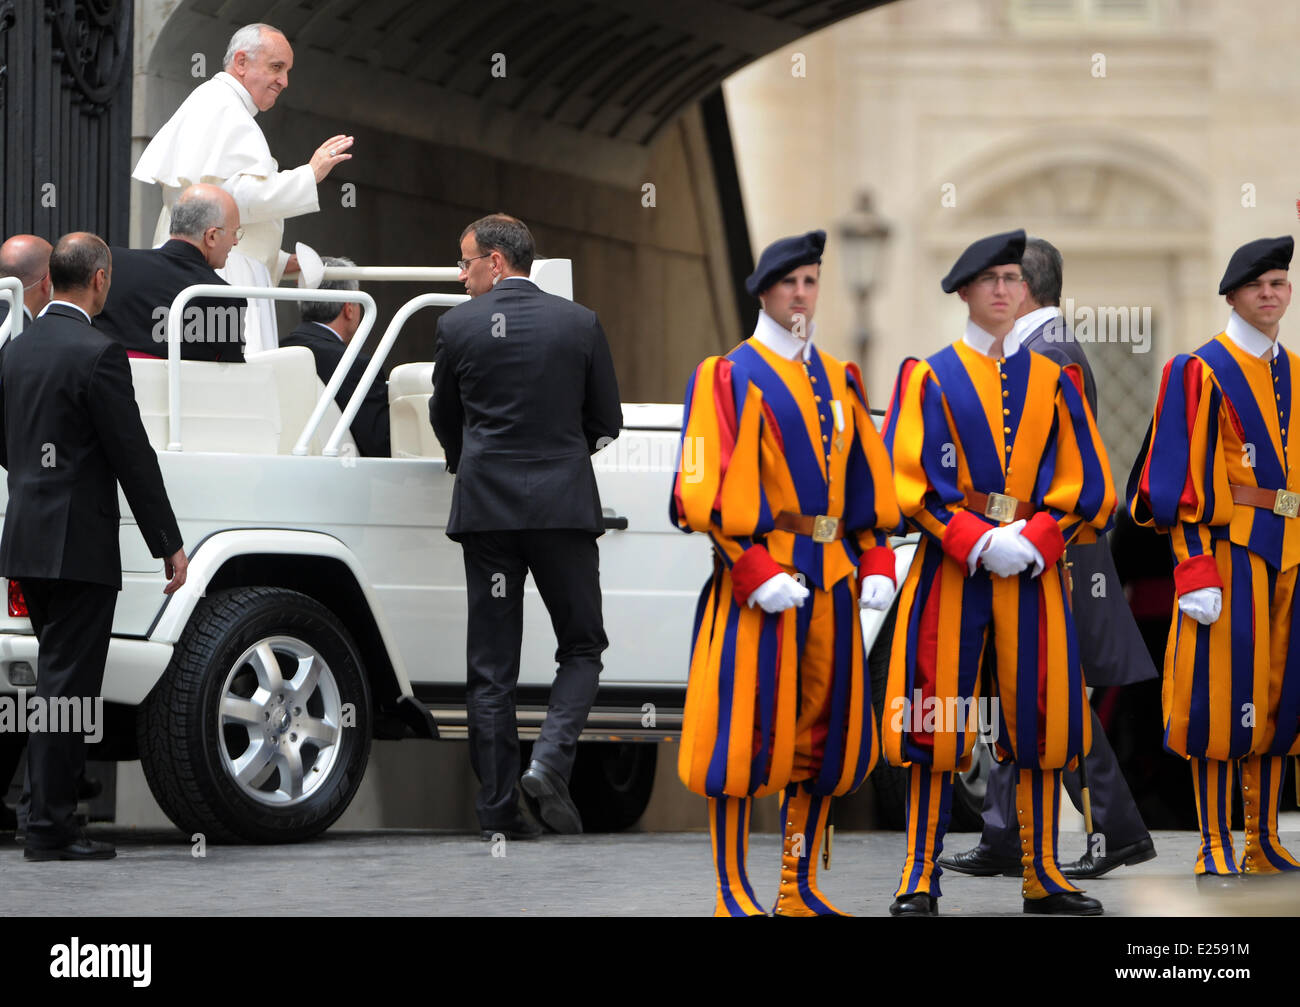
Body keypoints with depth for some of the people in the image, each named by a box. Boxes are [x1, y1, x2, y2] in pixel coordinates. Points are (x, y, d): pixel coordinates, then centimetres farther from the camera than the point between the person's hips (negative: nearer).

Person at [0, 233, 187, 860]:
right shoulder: (97, 354, -14)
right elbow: (133, 456, -14)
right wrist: (168, 544, -8)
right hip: (79, 544, -8)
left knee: (57, 676, 16)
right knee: (67, 684, -5)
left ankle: (51, 814, 18)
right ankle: (50, 827, -4)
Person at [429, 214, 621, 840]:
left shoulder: (458, 327, -1)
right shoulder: (580, 324, 1)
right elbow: (606, 422, 9)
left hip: (486, 507, 0)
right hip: (564, 505, 0)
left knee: (491, 664, 5)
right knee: (582, 646, 11)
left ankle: (498, 807, 2)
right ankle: (550, 761, -12)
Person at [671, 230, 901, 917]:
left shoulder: (837, 379, 16)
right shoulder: (730, 376, -3)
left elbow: (867, 478, 17)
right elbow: (708, 487, -11)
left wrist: (876, 562, 5)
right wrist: (754, 571, -19)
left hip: (831, 578, 6)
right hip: (760, 577, -6)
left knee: (824, 731, 8)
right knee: (745, 729, -6)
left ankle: (799, 888, 17)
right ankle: (734, 892, 0)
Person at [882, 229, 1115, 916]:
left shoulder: (1052, 381, 12)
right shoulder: (930, 377, 5)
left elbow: (1087, 483, 7)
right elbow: (910, 480, -4)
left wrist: (1033, 540, -10)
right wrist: (978, 542, -15)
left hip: (1034, 573, 2)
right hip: (950, 571, -2)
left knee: (1039, 722, 2)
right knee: (937, 726, -4)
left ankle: (1043, 877, 10)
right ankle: (921, 879, 0)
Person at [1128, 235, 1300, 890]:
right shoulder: (1201, 373, -5)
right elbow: (1184, 480, -10)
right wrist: (1195, 569, -17)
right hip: (1230, 548, -6)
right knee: (1219, 692, -6)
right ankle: (1216, 850, -3)